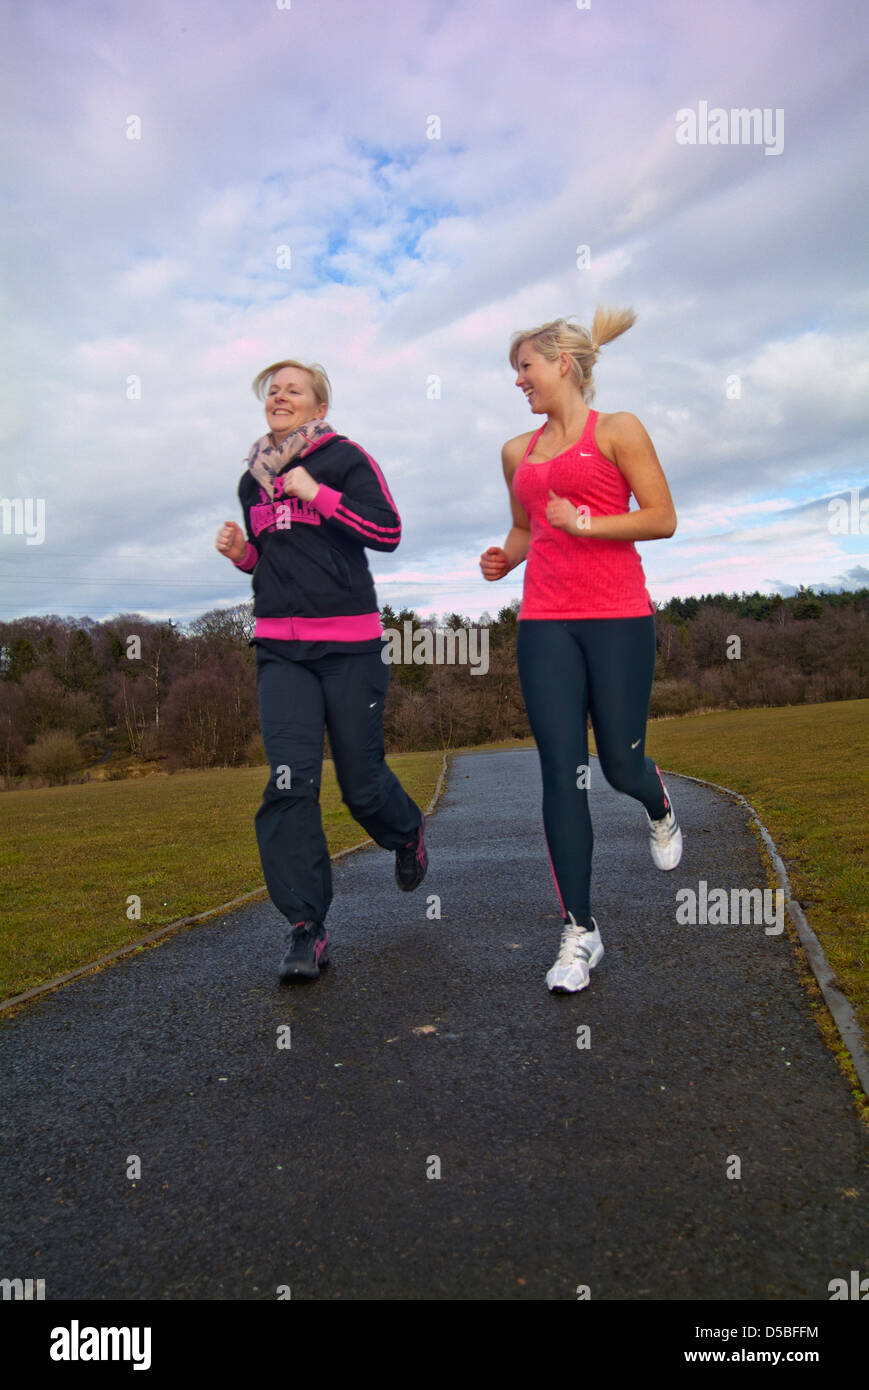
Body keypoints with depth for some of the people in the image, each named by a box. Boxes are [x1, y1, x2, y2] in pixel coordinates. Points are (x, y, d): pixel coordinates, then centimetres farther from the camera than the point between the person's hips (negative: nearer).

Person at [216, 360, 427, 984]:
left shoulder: (344, 457, 1)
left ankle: (408, 832, 39)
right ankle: (307, 931, -4)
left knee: (362, 782, 2)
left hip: (349, 643, -4)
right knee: (291, 779, -11)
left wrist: (317, 493, -13)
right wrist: (240, 551, 5)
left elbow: (388, 532, -9)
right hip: (279, 646, 4)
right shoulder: (253, 478, 17)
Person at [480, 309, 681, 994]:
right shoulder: (518, 451, 16)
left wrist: (583, 522, -12)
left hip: (619, 617, -3)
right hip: (545, 622, 4)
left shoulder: (617, 430, 1)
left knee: (620, 762, 3)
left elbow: (663, 518, -4)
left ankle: (661, 811, 43)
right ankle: (581, 931, 5)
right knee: (562, 773, -4)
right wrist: (505, 557, 6)